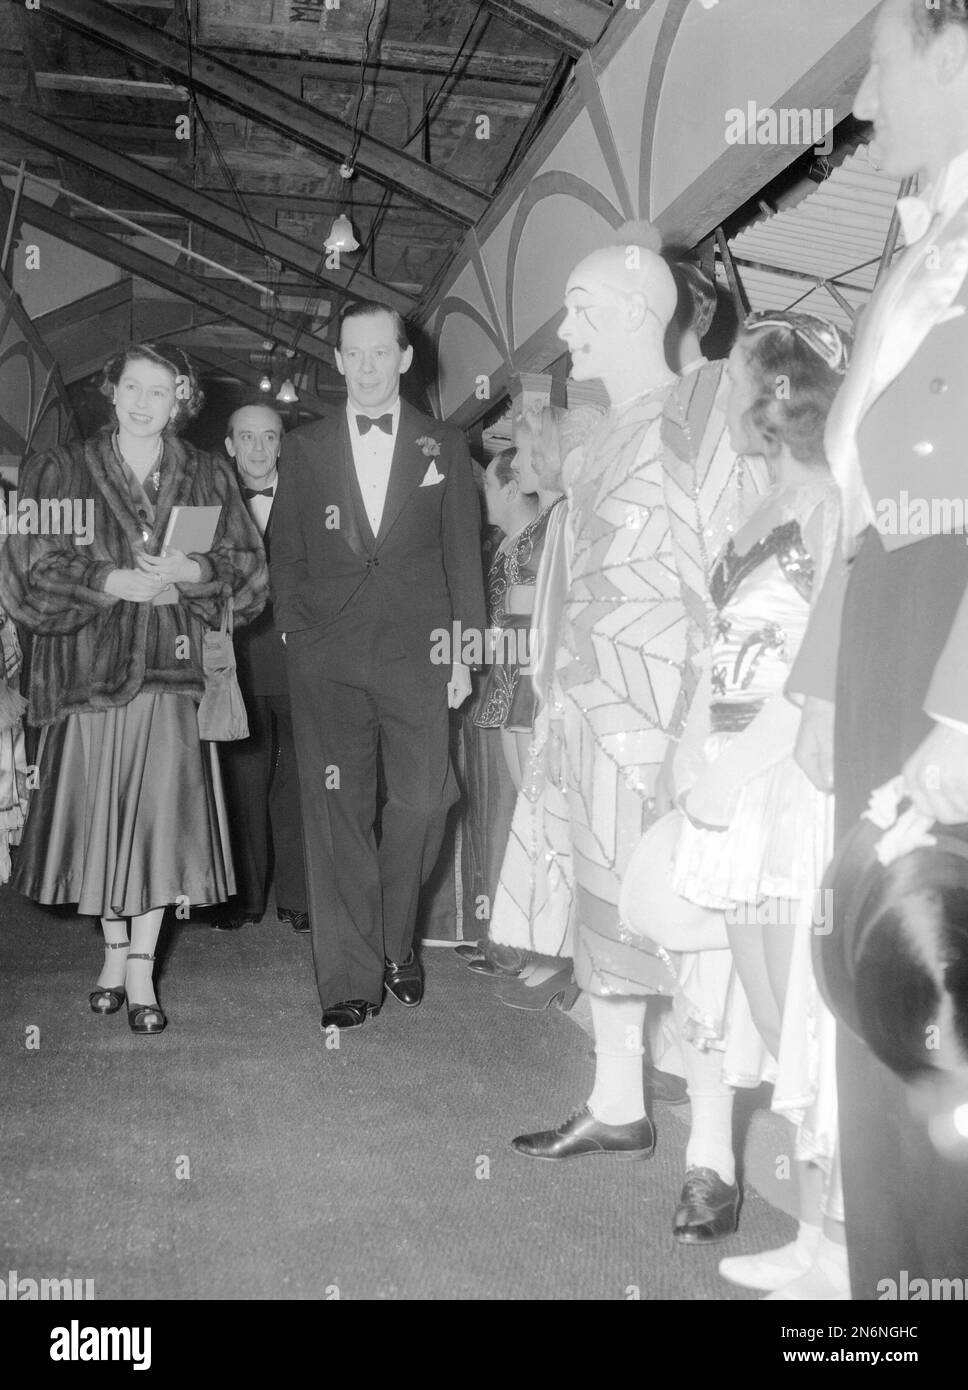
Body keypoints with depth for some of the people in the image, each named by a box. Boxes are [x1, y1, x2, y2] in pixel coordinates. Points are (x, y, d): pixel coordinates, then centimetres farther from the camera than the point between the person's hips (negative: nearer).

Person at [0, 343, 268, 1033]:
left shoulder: (210, 478, 10)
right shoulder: (60, 471, 6)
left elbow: (248, 569, 7)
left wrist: (193, 571, -12)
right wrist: (110, 582, -14)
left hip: (171, 671, 0)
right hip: (88, 668, 0)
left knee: (161, 815, -4)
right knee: (99, 813, 4)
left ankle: (142, 969, 9)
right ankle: (115, 950, 23)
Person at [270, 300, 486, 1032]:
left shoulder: (444, 448, 11)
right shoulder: (305, 448, 13)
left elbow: (463, 554, 9)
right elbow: (285, 553, 12)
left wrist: (463, 650, 3)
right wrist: (296, 635, 2)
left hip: (415, 651, 0)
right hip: (327, 659, 1)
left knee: (423, 801, -6)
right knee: (338, 813, -1)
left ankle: (396, 941, 20)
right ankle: (351, 977, 8)